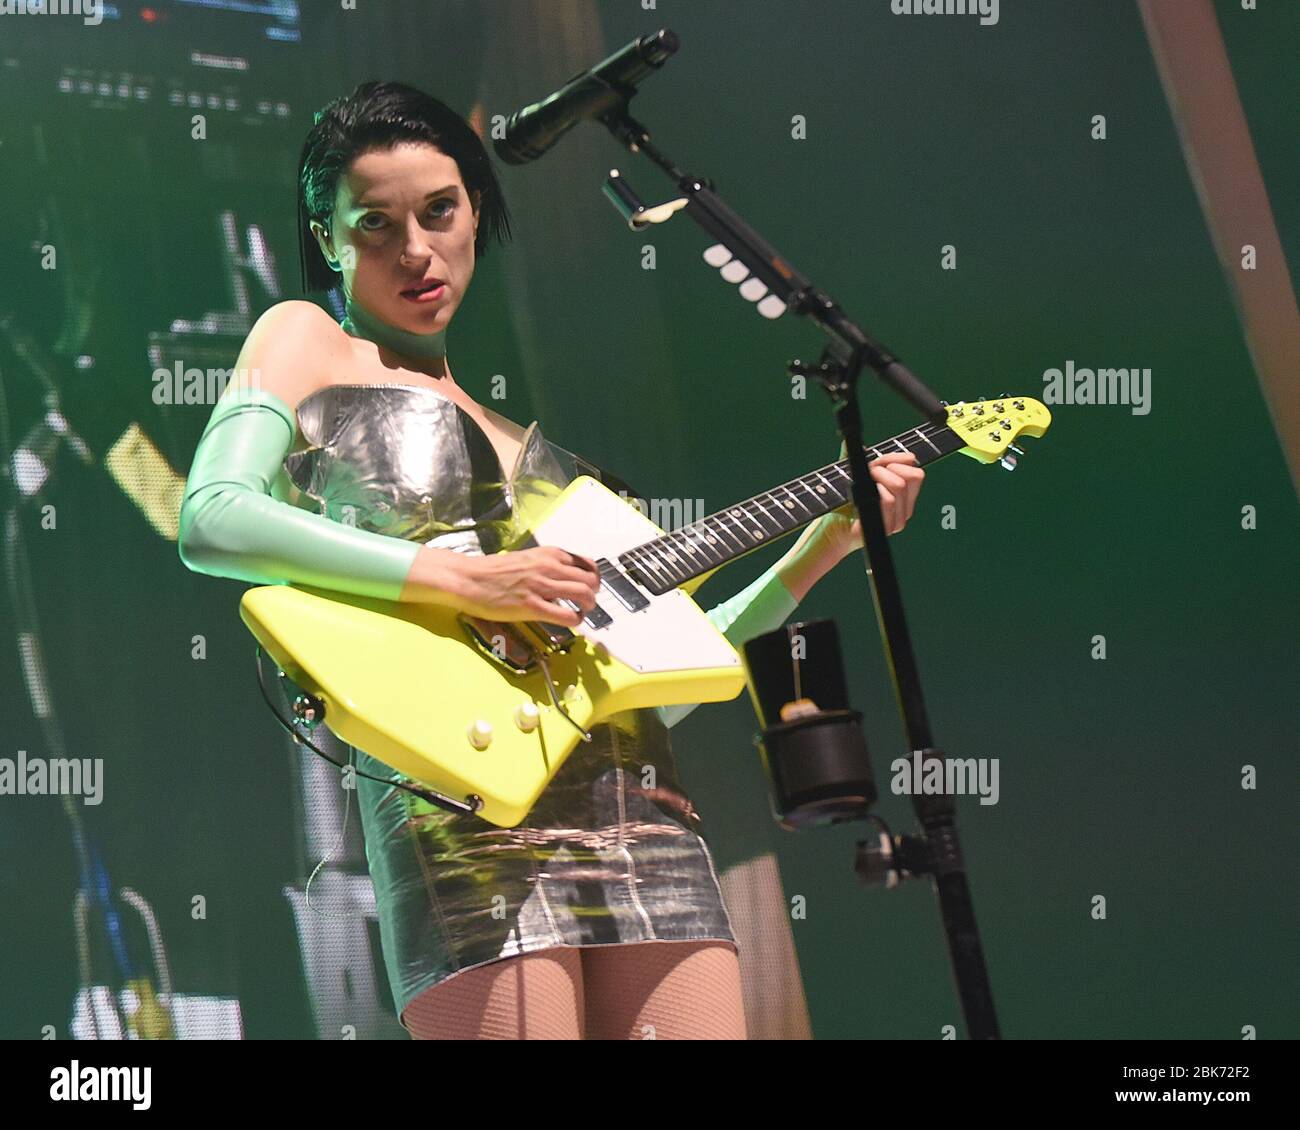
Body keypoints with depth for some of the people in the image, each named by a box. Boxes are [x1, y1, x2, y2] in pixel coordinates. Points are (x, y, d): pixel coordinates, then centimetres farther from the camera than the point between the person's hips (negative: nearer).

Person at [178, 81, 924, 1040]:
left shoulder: (518, 414, 26)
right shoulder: (307, 342, 12)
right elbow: (213, 522, -10)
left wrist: (827, 545, 20)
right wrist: (466, 579, -13)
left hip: (639, 807, 6)